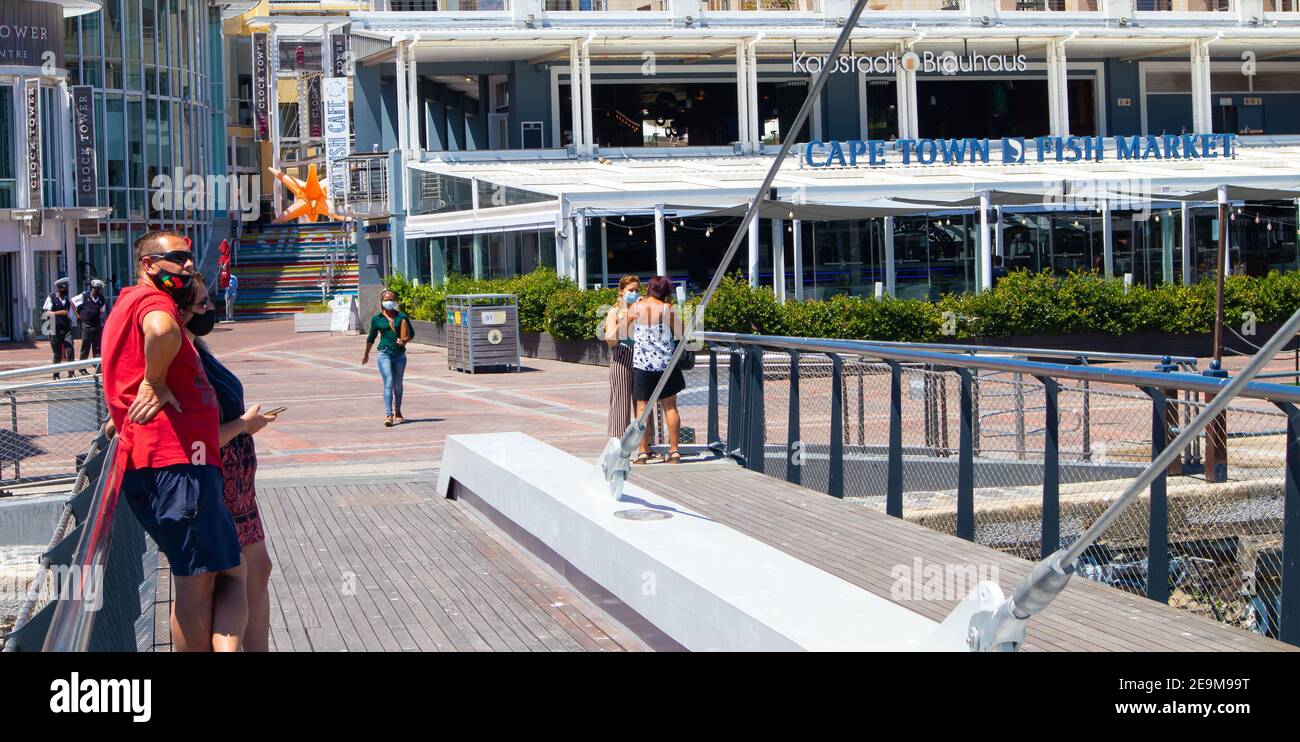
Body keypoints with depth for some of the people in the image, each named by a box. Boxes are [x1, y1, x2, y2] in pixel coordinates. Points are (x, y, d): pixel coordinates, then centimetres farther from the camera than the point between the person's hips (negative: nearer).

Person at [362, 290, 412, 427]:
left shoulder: (402, 317, 5)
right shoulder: (376, 318, 5)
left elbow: (411, 333, 13)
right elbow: (371, 337, 16)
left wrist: (405, 340, -10)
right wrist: (366, 354, 25)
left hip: (400, 354, 2)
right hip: (384, 353, -2)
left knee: (398, 385, 13)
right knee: (388, 383, -13)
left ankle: (397, 412, 32)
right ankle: (389, 415, -19)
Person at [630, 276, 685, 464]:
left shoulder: (636, 308, -2)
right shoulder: (668, 309, -3)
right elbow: (680, 334, 2)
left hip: (642, 363, -1)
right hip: (666, 362, 1)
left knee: (642, 407, 3)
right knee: (670, 407, 8)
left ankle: (643, 451, 0)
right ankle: (674, 450, 8)